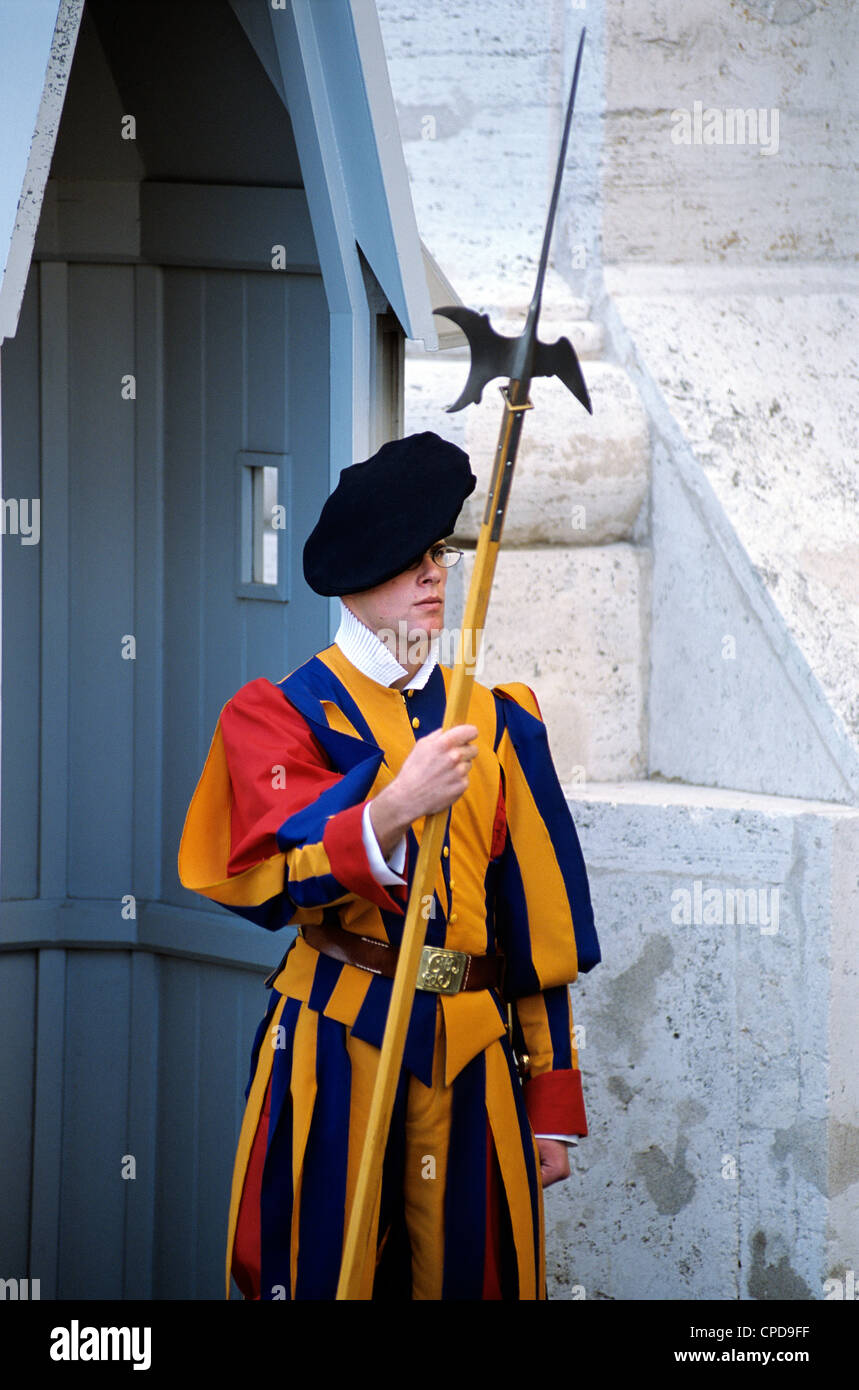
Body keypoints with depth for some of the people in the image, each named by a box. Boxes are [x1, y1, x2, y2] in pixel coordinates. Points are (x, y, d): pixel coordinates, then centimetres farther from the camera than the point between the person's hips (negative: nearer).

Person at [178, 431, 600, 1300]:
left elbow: (539, 928, 12)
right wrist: (397, 806, -36)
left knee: (471, 1273, 5)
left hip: (473, 1055, 3)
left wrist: (554, 1102, 8)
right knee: (327, 1274, 0)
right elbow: (272, 877, -18)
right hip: (336, 1047, -3)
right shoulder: (277, 713, 1)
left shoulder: (498, 720, 13)